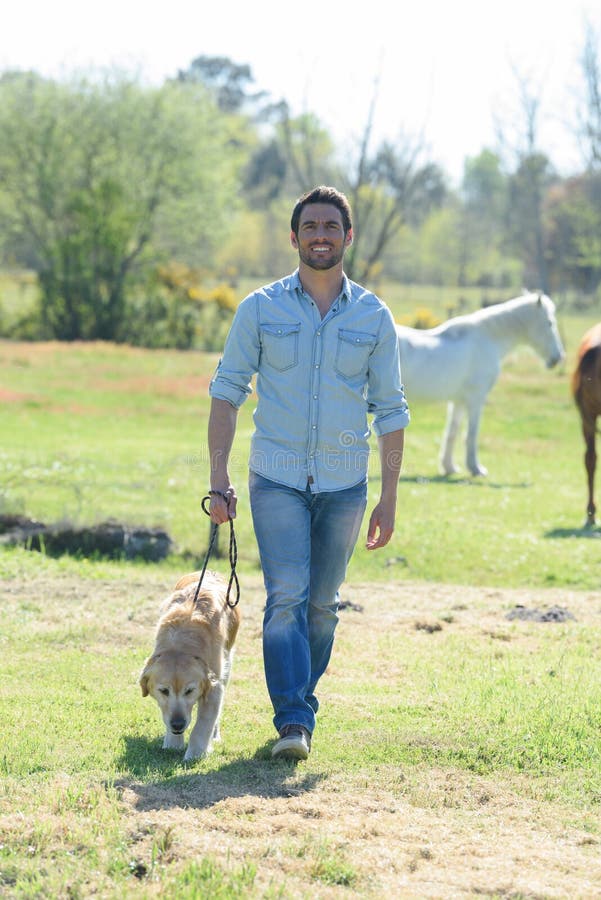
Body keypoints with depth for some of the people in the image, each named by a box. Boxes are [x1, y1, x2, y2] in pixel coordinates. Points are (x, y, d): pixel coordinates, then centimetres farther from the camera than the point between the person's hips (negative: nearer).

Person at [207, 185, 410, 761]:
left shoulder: (374, 317, 3)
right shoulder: (260, 309, 1)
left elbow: (389, 410, 6)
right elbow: (227, 391, 3)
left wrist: (389, 497, 2)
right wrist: (218, 479, -5)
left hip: (344, 483, 2)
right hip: (277, 479, -2)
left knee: (321, 605, 9)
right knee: (286, 597, -14)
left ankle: (301, 706, 24)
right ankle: (292, 722, -18)